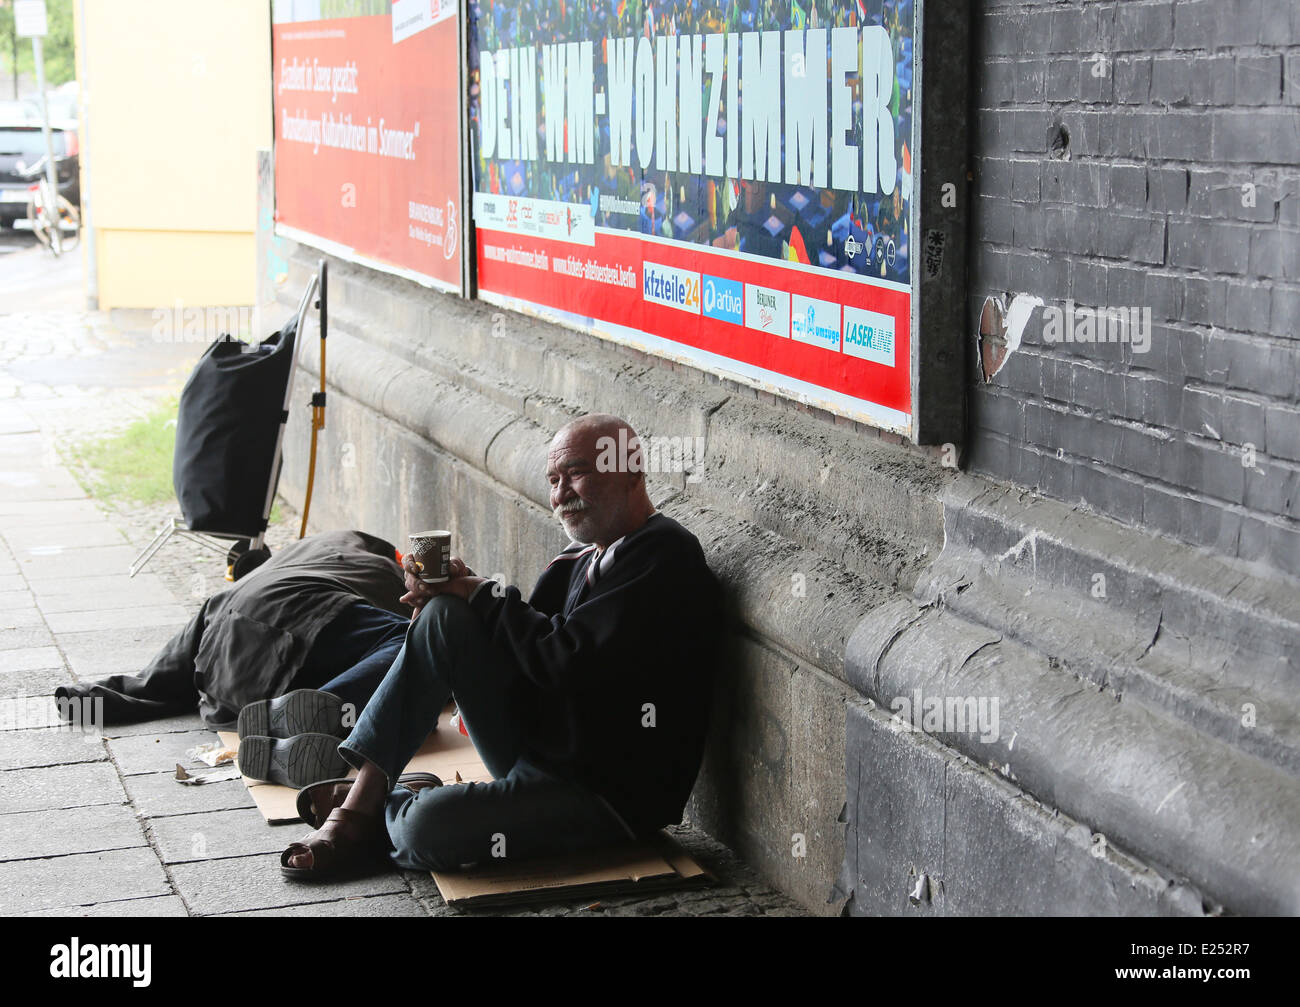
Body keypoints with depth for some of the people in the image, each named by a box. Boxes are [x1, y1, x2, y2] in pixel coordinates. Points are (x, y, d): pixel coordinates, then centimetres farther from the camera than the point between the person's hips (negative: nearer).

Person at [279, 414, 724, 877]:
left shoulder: (666, 557, -17)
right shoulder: (584, 556, 12)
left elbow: (566, 661, -24)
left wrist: (482, 593, -10)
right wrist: (453, 590, -6)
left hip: (609, 797, -9)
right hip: (539, 748, 9)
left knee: (430, 827, -28)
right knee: (442, 615, -5)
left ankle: (383, 808, 10)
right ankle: (361, 799, -5)